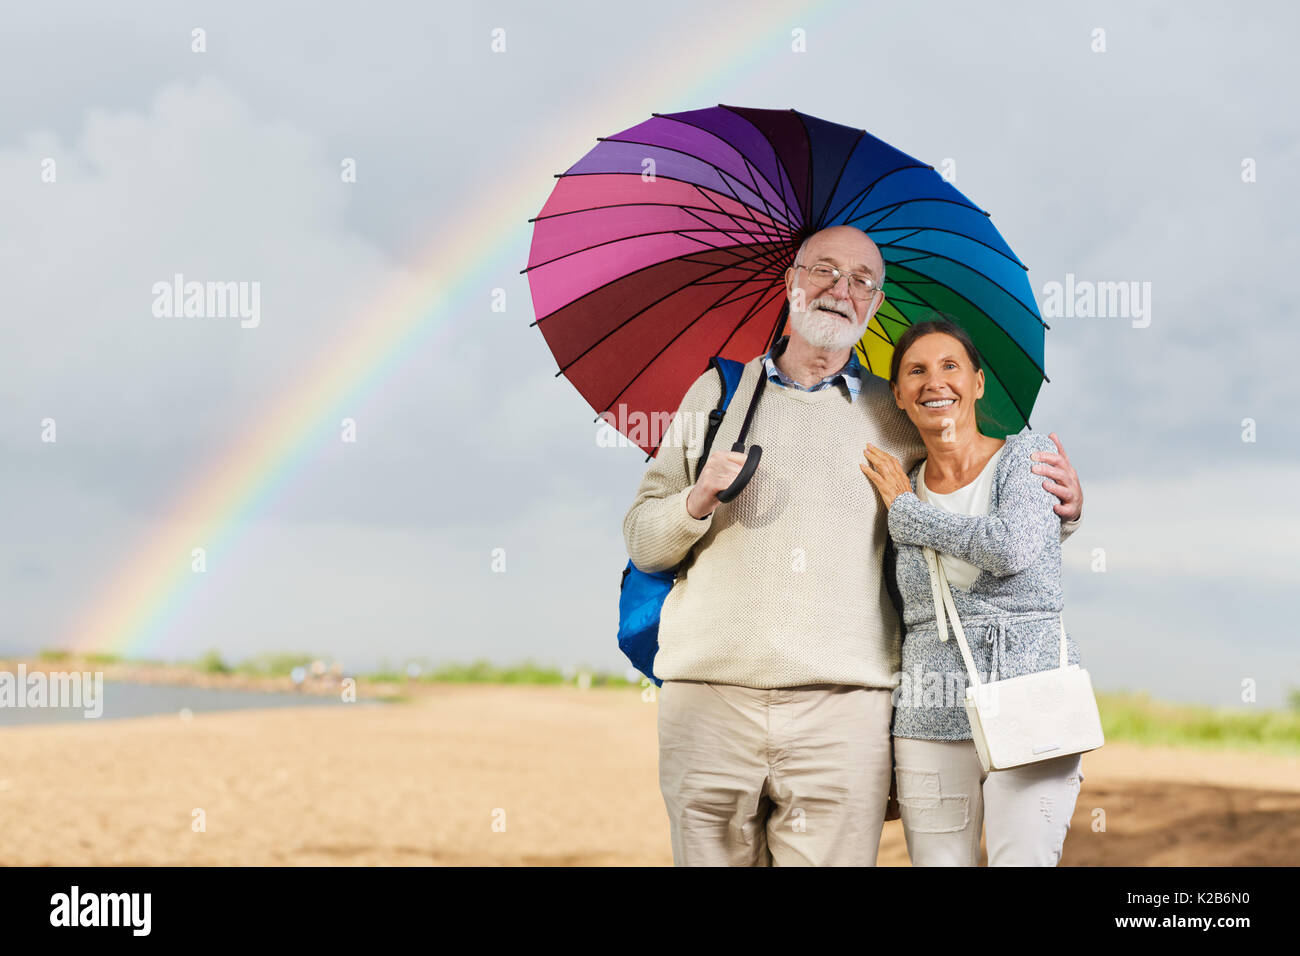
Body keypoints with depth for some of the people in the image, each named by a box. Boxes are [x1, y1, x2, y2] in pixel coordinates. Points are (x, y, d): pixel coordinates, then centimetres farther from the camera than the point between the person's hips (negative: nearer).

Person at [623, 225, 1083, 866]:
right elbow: (642, 542, 13)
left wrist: (1061, 511, 3)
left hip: (842, 714, 0)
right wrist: (699, 501, -8)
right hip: (710, 700, 0)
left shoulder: (895, 419, 15)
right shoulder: (717, 393, 16)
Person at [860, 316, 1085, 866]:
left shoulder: (1028, 455, 2)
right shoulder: (899, 487, 10)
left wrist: (907, 511, -5)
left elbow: (1013, 547, -18)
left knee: (1023, 860, -14)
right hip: (931, 726, 3)